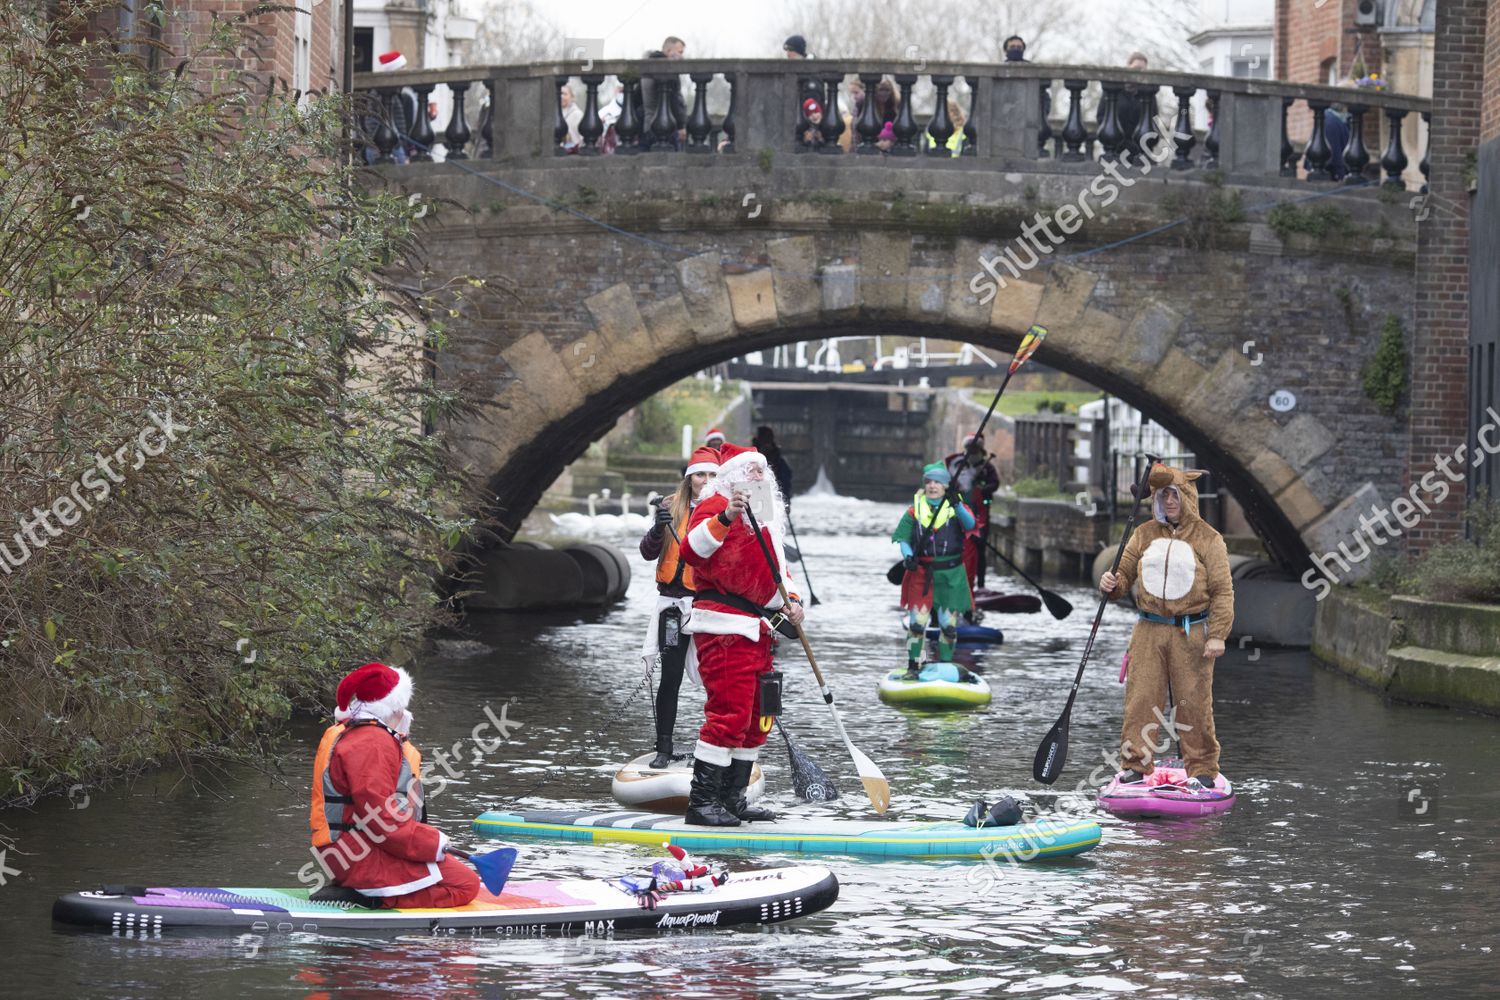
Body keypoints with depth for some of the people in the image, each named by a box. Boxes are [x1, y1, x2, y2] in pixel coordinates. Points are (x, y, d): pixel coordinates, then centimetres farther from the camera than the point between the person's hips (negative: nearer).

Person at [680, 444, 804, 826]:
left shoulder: (765, 516, 23)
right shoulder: (715, 506, -7)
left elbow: (776, 566, 32)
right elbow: (692, 550, -23)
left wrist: (791, 600, 14)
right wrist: (725, 517, -36)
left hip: (758, 629, 10)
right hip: (724, 627, -10)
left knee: (756, 717, 11)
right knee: (730, 713, -14)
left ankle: (732, 798, 18)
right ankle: (702, 801, -11)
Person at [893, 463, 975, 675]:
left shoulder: (957, 507, 1)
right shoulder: (915, 509, 5)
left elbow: (970, 524, -19)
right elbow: (902, 537, 1)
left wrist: (957, 505, -36)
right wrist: (908, 556, -18)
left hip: (951, 575, 0)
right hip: (922, 572, 0)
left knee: (949, 624, 5)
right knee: (917, 621, -8)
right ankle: (912, 667, 2)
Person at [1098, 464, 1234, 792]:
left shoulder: (1207, 538, 1)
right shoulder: (1144, 535, 11)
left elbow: (1222, 590, -1)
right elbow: (1126, 576, 17)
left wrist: (1217, 635, -9)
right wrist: (1112, 585, -8)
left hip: (1191, 635, -3)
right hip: (1149, 630, 3)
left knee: (1194, 704, -1)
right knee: (1140, 700, -1)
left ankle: (1202, 770, 8)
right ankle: (1135, 765, 7)